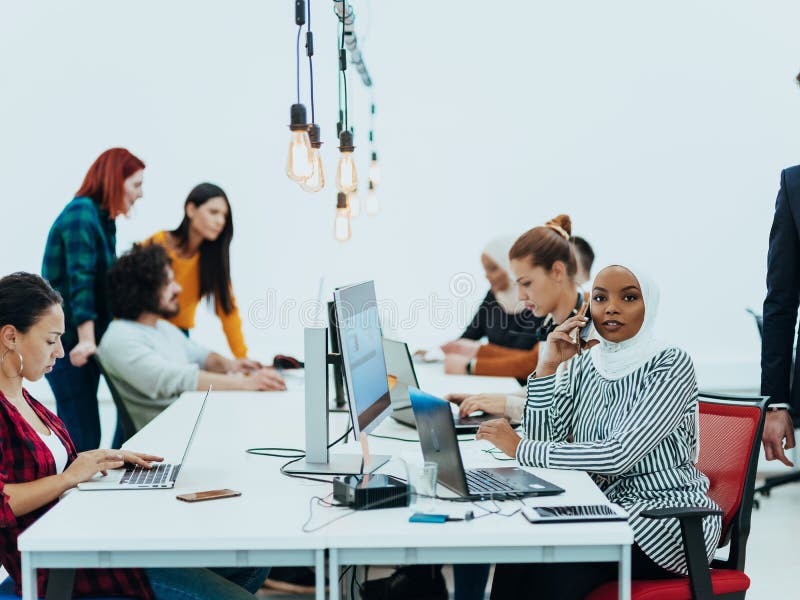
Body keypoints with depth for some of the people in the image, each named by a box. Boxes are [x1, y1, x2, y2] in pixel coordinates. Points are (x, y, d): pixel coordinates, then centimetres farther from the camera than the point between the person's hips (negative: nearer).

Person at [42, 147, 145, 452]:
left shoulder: (103, 218, 15)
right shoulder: (81, 213, -13)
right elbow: (80, 280, -23)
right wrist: (85, 339, -30)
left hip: (85, 342, 9)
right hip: (69, 342, -9)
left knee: (76, 434, 11)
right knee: (84, 438, -11)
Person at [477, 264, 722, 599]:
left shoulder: (671, 365, -11)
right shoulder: (581, 364, 8)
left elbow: (620, 455, -22)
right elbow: (543, 441, 0)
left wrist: (521, 448, -20)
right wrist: (547, 367, -9)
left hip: (669, 514, -5)